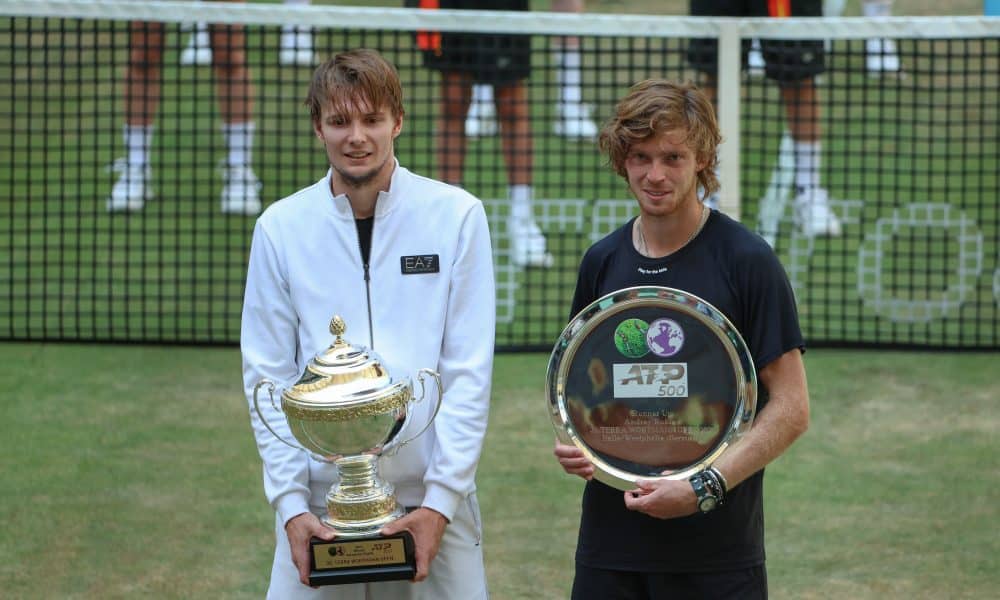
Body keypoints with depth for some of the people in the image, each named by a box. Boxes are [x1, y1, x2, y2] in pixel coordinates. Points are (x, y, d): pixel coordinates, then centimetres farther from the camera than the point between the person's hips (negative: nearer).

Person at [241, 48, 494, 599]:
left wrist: (442, 499, -9)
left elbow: (468, 372, -2)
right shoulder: (281, 227, 3)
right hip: (317, 504, 1)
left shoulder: (457, 216, 0)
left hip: (432, 501, -1)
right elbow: (267, 378, 3)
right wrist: (290, 503, -6)